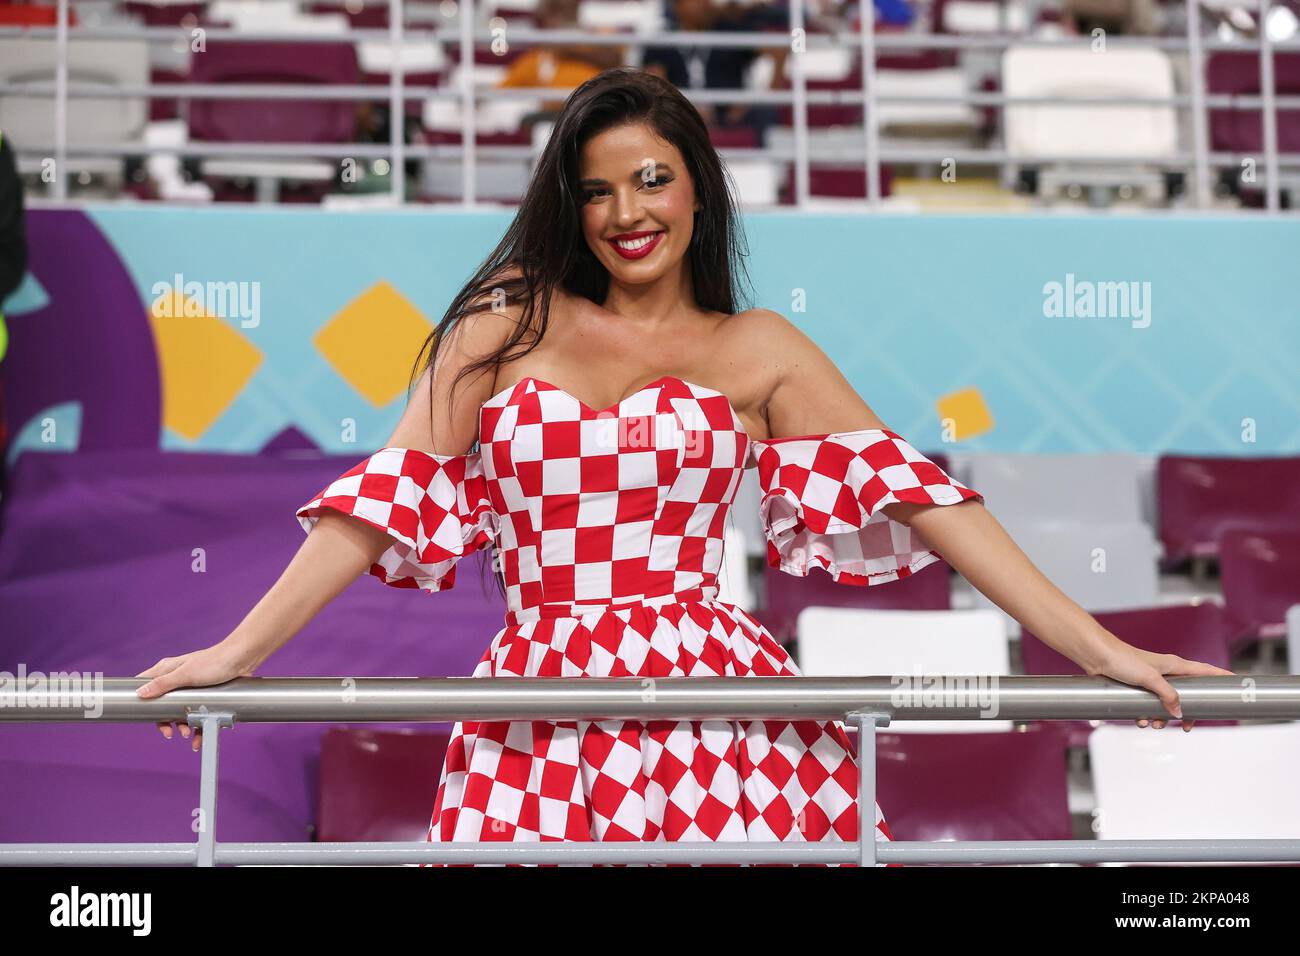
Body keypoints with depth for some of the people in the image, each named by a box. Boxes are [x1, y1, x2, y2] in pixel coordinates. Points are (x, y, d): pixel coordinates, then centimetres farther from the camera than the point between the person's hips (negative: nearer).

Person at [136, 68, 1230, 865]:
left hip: (715, 693, 0)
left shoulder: (760, 350, 11)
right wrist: (237, 652, 3)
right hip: (540, 715, 1)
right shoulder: (510, 320, 12)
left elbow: (906, 489, 6)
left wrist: (1096, 646, -1)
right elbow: (392, 490, 9)